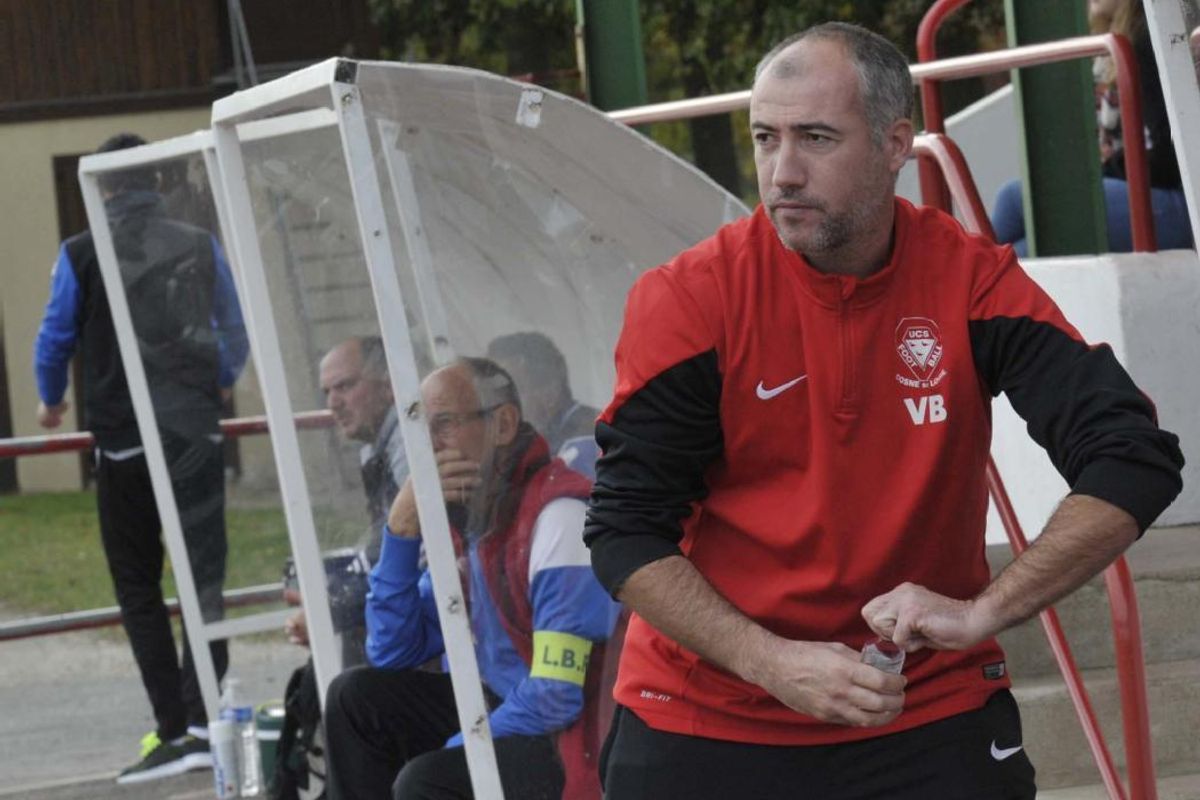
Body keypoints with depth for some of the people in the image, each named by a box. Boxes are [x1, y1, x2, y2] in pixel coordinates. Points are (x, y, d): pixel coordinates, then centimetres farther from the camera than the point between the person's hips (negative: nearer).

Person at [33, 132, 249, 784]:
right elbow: (236, 331, 15)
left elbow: (55, 338, 2)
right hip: (195, 432, 2)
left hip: (122, 440, -2)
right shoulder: (200, 248, 4)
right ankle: (201, 718, -8)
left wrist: (51, 402, 23)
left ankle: (172, 729, -2)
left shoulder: (82, 255, -4)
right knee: (204, 575, 3)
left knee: (138, 585, 5)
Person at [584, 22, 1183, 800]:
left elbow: (1135, 460, -12)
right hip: (705, 727, 0)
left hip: (931, 714, 0)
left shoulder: (971, 280, -7)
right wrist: (772, 663, -21)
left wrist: (980, 611, -24)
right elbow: (627, 531, -8)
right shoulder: (690, 298, -9)